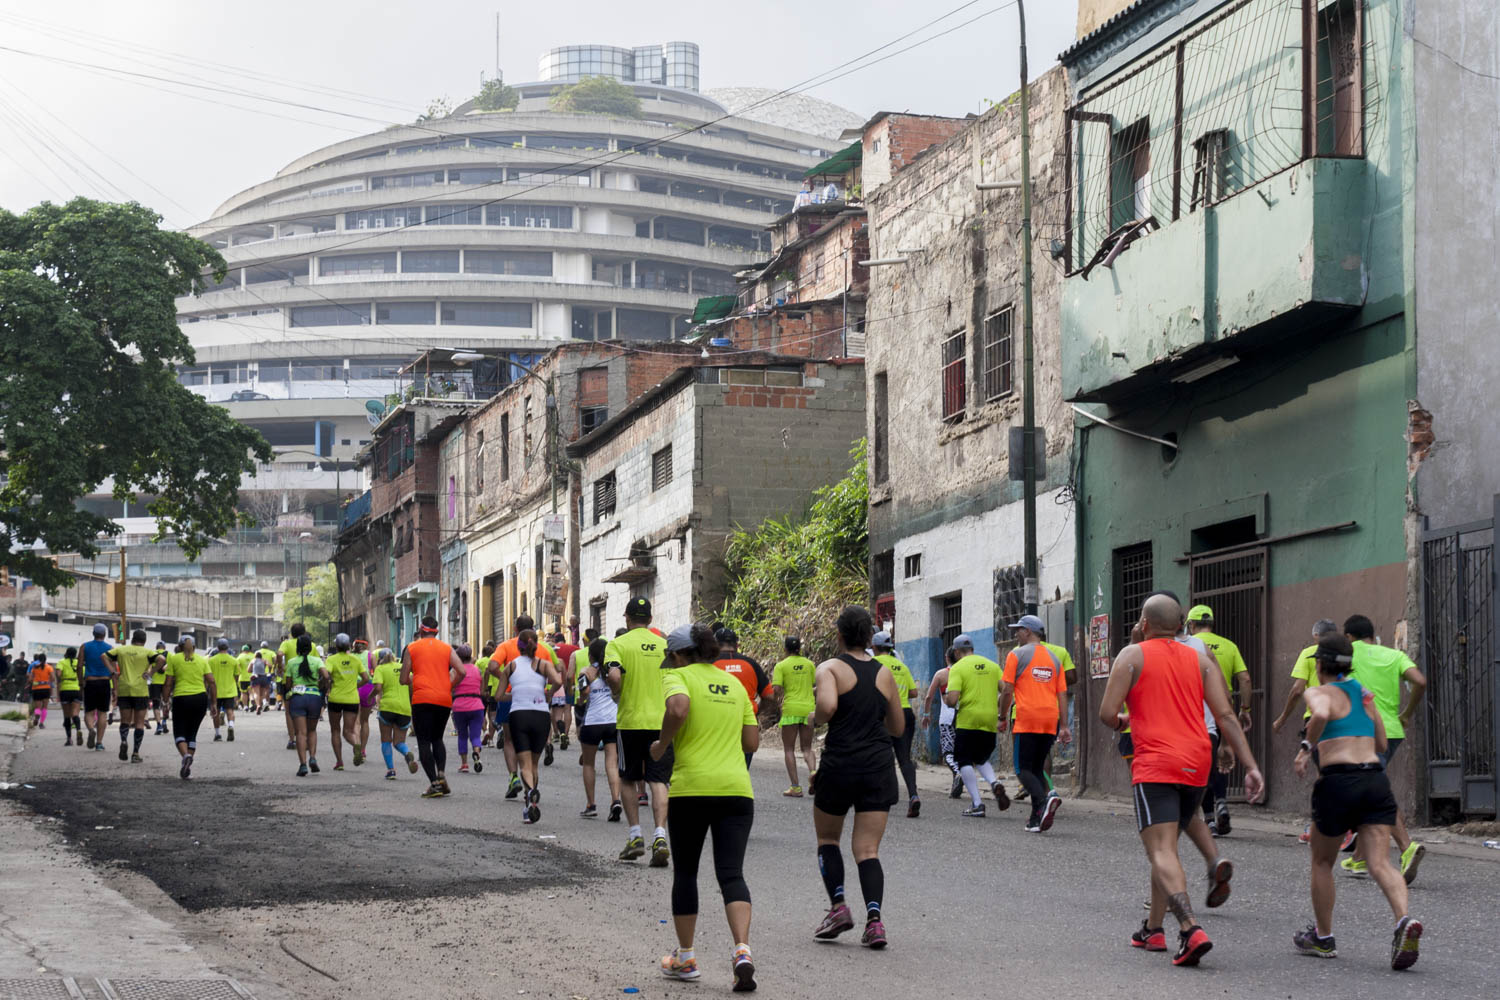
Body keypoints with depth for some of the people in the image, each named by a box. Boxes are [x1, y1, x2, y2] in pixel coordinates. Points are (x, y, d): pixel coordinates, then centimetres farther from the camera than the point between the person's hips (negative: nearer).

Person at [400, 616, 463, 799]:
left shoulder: (411, 648, 5)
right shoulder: (446, 648, 10)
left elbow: (404, 679, 3)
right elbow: (461, 672, -2)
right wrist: (449, 687, 13)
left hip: (422, 699, -3)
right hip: (444, 700, 3)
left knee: (424, 742, 0)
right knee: (437, 738, 19)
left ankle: (434, 783, -12)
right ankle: (441, 773, -5)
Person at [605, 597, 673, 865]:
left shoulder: (618, 644, -3)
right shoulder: (665, 644, 6)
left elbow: (614, 675, -19)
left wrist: (618, 695, 0)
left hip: (631, 720, -2)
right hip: (662, 720, 2)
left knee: (629, 780, 14)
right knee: (658, 781, 0)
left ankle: (635, 836, 13)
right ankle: (660, 836, -15)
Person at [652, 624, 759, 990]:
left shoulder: (678, 676, 1)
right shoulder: (735, 685, 16)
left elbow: (678, 708, -21)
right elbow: (752, 742, 16)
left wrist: (661, 744, -6)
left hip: (691, 786, -3)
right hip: (736, 788, 3)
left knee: (685, 872, 12)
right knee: (731, 874, 0)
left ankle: (685, 957, 20)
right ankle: (742, 949, -21)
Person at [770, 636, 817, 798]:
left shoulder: (781, 665, -3)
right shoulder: (809, 664, 8)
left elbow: (776, 689, -12)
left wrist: (777, 701, 5)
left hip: (791, 709, -3)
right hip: (808, 709, 3)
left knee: (789, 749, 7)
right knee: (807, 748, 14)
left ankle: (795, 787, 0)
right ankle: (813, 771, -16)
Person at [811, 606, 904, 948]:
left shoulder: (830, 669, -4)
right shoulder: (884, 673, 10)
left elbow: (827, 705, -24)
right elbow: (898, 726, 17)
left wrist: (816, 719, -3)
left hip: (840, 766, -3)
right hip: (879, 767, 3)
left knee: (827, 839, 18)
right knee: (867, 850, 2)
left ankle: (838, 906, 3)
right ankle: (874, 919, -15)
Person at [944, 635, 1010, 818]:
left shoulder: (957, 668, -5)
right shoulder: (993, 666, 10)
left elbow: (952, 699, -15)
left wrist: (946, 699, 8)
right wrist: (1000, 716, 13)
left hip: (967, 721, -5)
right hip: (990, 721, 5)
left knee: (964, 761, 6)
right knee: (981, 759, 21)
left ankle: (976, 804, -4)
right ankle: (995, 783, -9)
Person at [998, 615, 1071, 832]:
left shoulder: (1016, 655, -1)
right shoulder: (1054, 659, 15)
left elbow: (1007, 691, -6)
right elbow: (1062, 694, 12)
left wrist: (1002, 718, 6)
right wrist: (1064, 727, 11)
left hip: (1027, 720, -5)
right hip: (1050, 721, 5)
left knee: (1024, 768, -2)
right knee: (1038, 768, 13)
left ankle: (1044, 799, -29)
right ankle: (1036, 820, 7)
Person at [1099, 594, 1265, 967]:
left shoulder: (1132, 655, 2)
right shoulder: (1200, 659, 13)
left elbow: (1107, 713, -5)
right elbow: (1225, 715, 4)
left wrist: (1121, 722, 19)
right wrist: (1250, 766, 1)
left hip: (1155, 766, -6)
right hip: (1197, 766, 6)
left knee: (1161, 852, -11)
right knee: (1167, 847, 21)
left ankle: (1191, 929, -29)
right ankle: (1153, 927, 28)